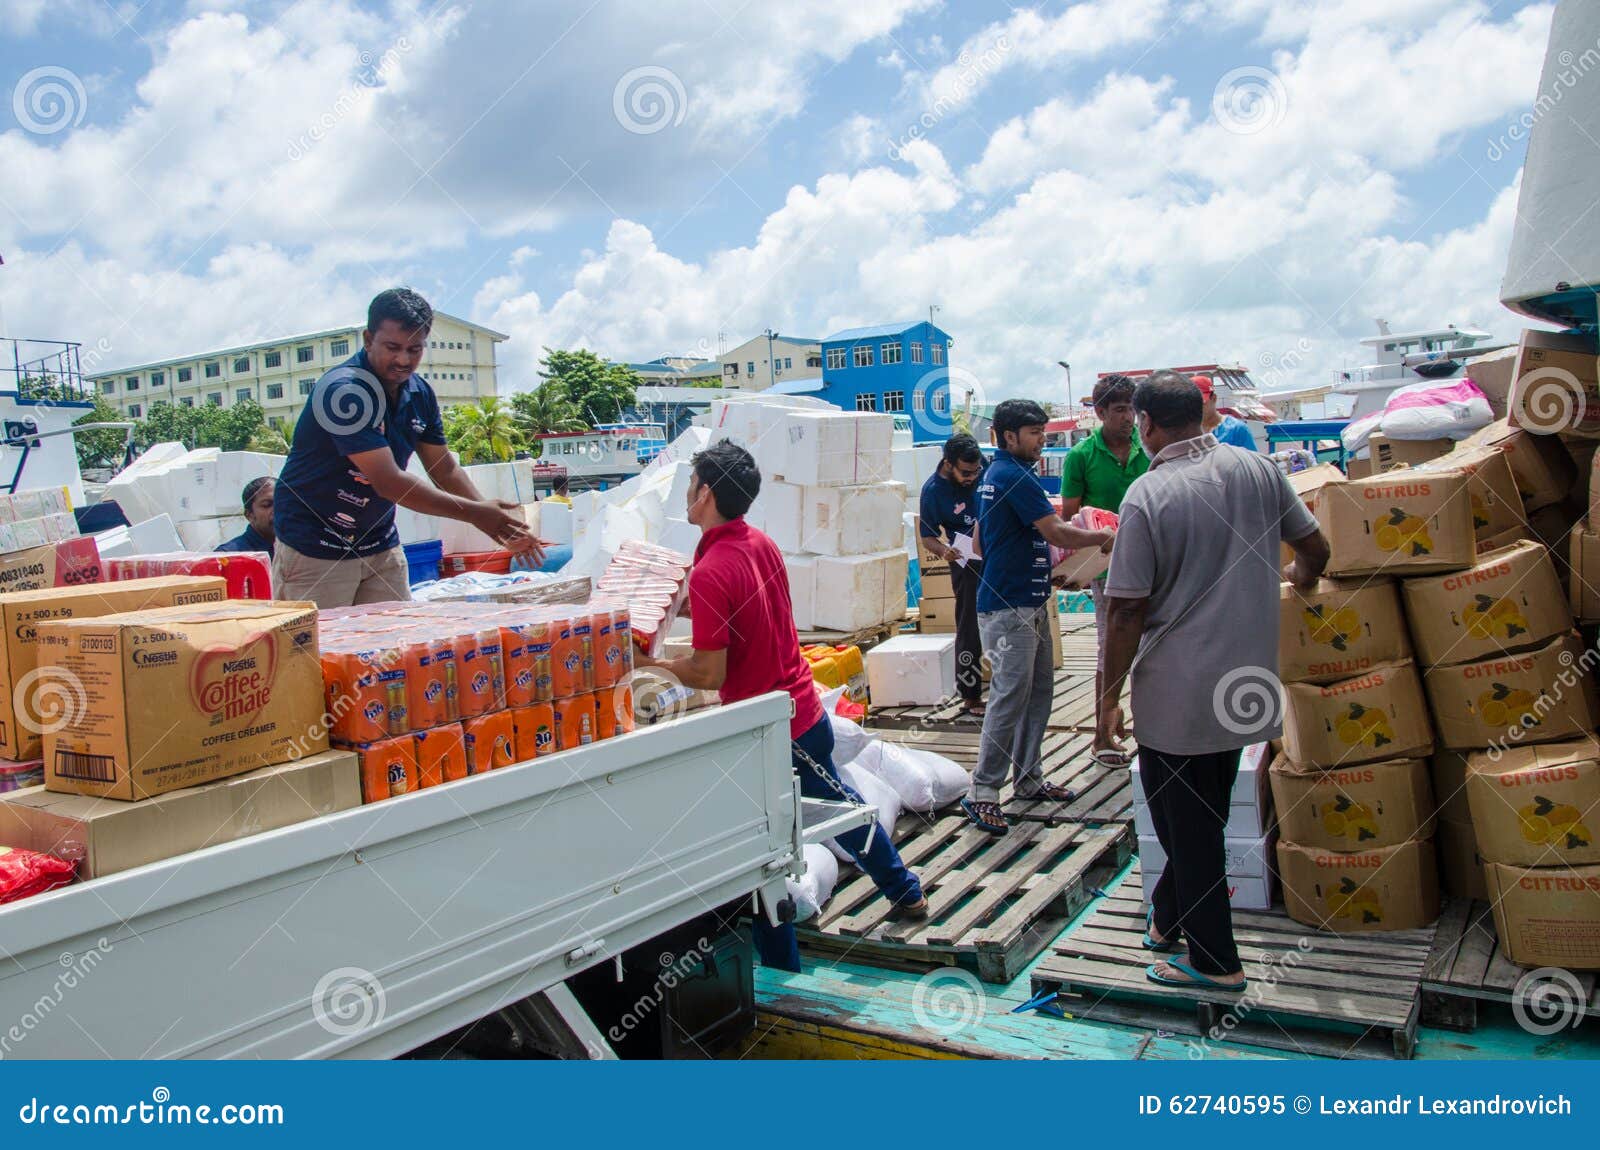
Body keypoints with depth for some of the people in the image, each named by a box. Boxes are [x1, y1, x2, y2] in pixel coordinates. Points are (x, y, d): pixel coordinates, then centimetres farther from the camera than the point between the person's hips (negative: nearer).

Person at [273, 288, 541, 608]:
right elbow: (389, 482, -27)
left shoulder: (419, 393, 1)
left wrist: (500, 522, -5)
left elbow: (445, 470, 8)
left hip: (381, 545, 7)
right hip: (314, 547, -7)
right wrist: (473, 513, -25)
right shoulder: (344, 391, -22)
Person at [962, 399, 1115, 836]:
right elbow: (1057, 532, -21)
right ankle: (982, 792, -3)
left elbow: (980, 540, 22)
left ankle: (1029, 778, 24)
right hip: (1010, 608, -11)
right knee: (1010, 697, -9)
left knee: (1038, 690, 15)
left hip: (1028, 603, 11)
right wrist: (1105, 537, -5)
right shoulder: (1016, 477, -17)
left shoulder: (993, 475, 15)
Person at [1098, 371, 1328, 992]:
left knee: (1186, 823, 8)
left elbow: (1127, 610, -16)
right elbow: (1315, 549, 10)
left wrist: (1109, 696, -5)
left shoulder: (1148, 495, -17)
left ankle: (1213, 960, 20)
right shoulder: (1257, 469, 0)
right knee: (1205, 814, 21)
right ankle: (1168, 917, 38)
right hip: (1246, 683, 6)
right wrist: (1298, 578, 34)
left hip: (1175, 692, -6)